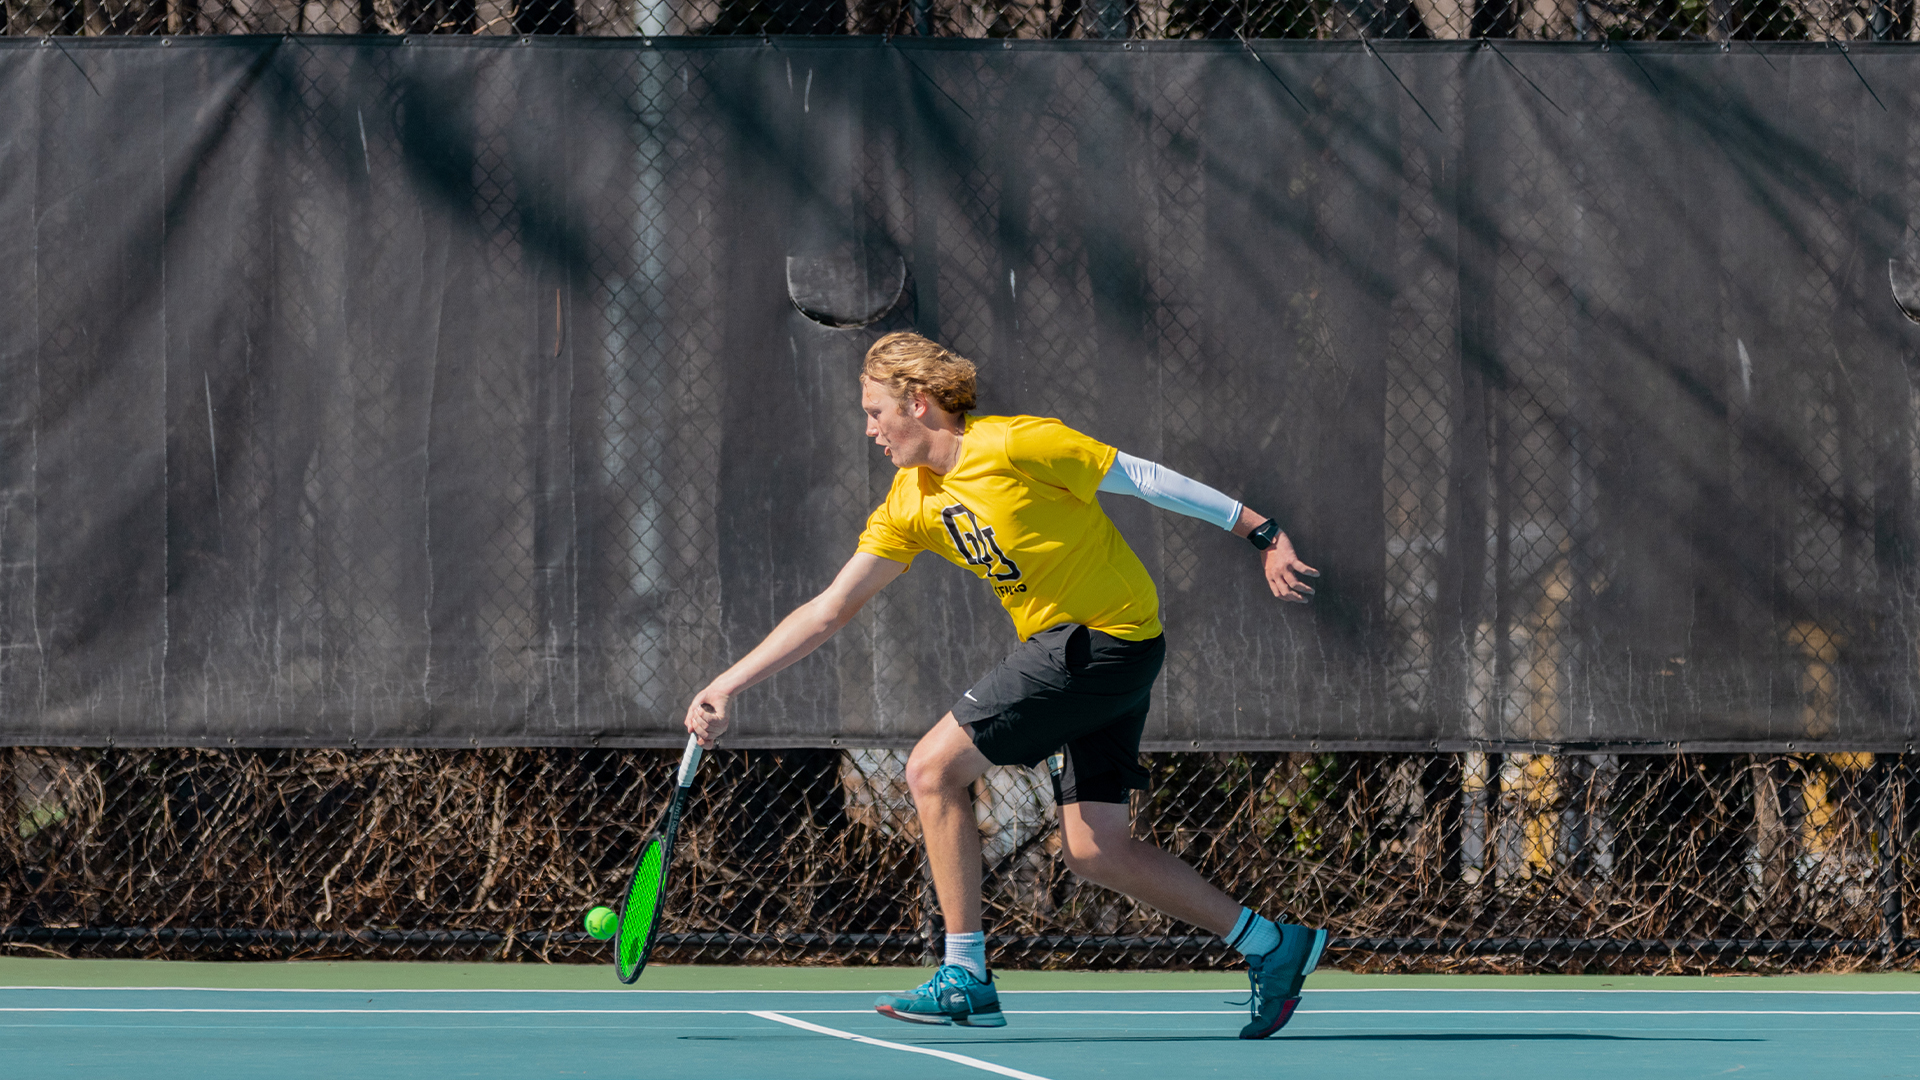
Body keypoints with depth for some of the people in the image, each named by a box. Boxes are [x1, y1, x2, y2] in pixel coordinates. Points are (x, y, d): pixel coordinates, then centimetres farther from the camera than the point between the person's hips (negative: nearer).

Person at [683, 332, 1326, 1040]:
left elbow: (1144, 479, -8)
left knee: (934, 768, -11)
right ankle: (1272, 947, 10)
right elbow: (829, 611, 11)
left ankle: (965, 978, -6)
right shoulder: (911, 504, 8)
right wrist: (727, 686, 5)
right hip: (1063, 648, 8)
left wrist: (1262, 534, -6)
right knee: (1094, 851, 2)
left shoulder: (1018, 446, -15)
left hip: (1104, 636, -8)